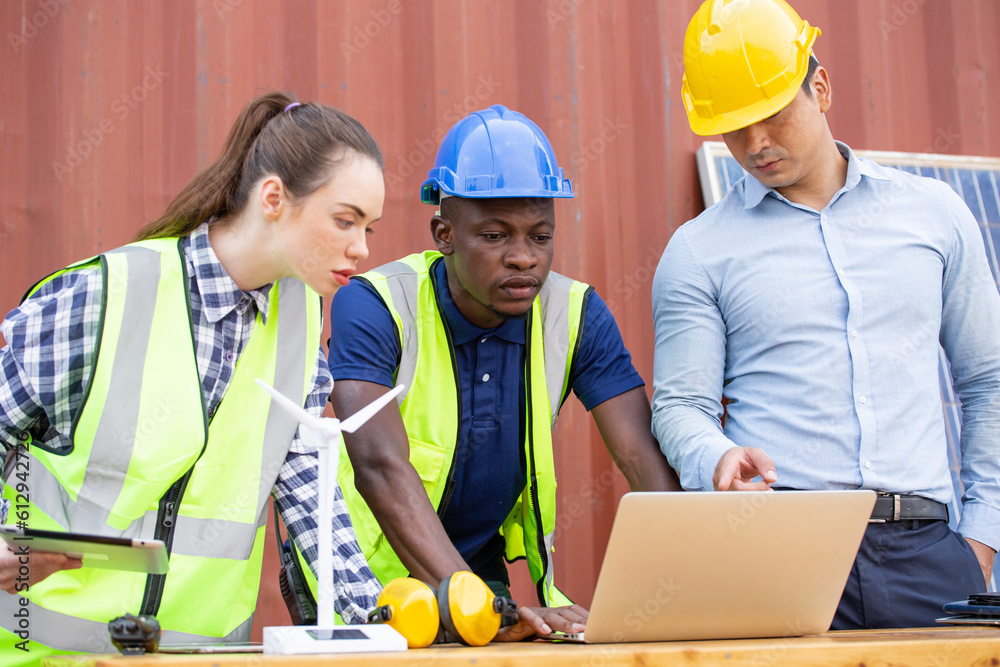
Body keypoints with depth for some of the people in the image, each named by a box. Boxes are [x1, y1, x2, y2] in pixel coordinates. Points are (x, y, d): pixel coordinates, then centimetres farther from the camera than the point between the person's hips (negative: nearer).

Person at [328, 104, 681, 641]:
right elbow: (381, 465, -29)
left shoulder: (577, 315, -5)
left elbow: (647, 461, -11)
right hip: (367, 583, -3)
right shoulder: (374, 307, -17)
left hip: (485, 570, 3)